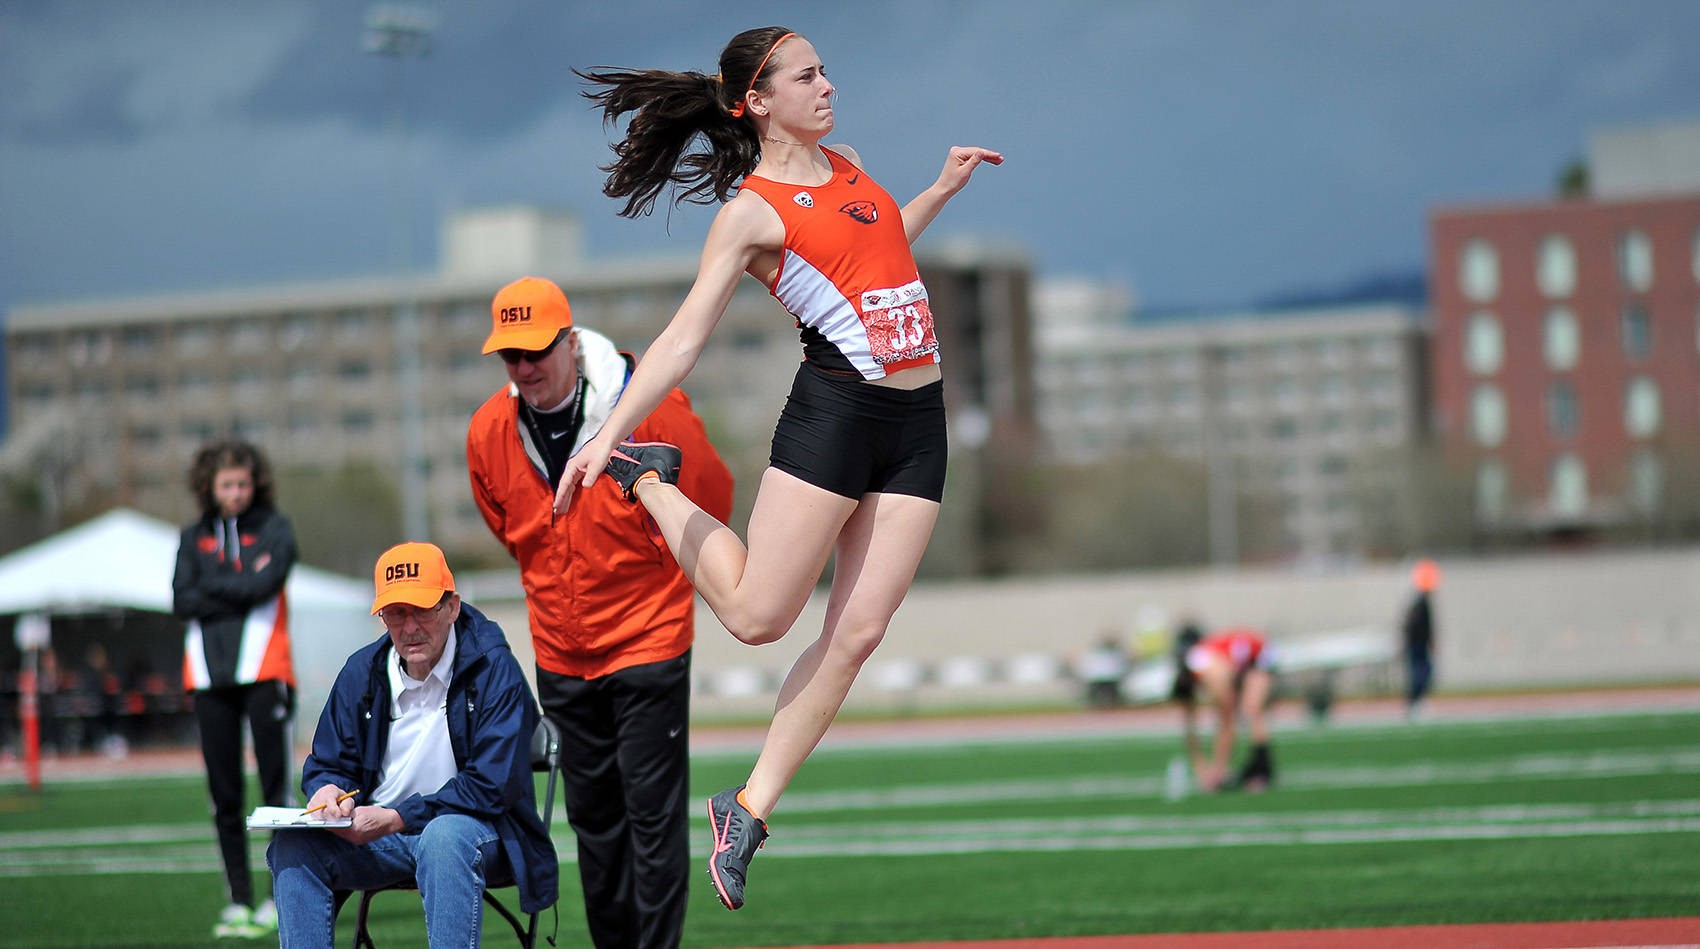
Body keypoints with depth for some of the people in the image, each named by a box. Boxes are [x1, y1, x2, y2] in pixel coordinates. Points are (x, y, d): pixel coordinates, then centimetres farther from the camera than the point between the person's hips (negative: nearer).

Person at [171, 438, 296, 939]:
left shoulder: (274, 529, 4)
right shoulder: (195, 538, 13)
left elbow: (264, 584, -13)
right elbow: (182, 601, -1)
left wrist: (211, 586, -3)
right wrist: (243, 587, -8)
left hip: (263, 671, -3)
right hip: (209, 673, 3)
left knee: (275, 785, -6)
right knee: (223, 793, 3)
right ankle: (238, 898, 7)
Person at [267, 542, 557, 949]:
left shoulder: (492, 668, -11)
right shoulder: (362, 671, 4)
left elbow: (493, 785, -16)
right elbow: (327, 764, 14)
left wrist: (397, 818, -22)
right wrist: (329, 789, -13)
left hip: (471, 827, -4)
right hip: (378, 833, 4)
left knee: (445, 837, -39)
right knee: (295, 842, -22)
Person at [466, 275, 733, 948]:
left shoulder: (649, 408, -17)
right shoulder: (488, 431, -4)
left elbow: (710, 498, -1)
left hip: (648, 640, -5)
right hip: (560, 652, 5)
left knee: (654, 813, -8)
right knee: (592, 815, 12)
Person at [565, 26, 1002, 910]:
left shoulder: (846, 165, 17)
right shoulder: (751, 211, -4)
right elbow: (683, 338, -8)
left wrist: (944, 188, 28)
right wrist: (606, 434, -18)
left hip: (917, 424, 6)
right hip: (833, 413, -6)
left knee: (857, 633, -2)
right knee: (756, 614, -7)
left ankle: (749, 807, 6)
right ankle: (648, 480, 18)